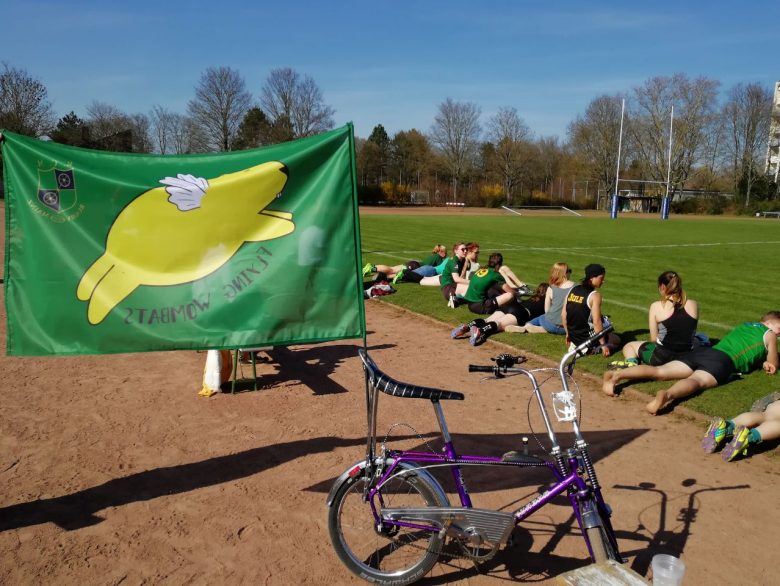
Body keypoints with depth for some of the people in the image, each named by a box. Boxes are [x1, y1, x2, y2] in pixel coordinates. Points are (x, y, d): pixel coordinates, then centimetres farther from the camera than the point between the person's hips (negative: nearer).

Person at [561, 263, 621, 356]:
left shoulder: (572, 290, 2)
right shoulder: (594, 295, -17)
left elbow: (563, 315, 5)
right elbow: (596, 322, -21)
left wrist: (568, 334, 18)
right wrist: (603, 344, -13)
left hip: (573, 337, 6)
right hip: (588, 337, -6)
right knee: (616, 340, 19)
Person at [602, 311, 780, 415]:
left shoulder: (744, 325, 37)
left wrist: (761, 361, 50)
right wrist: (765, 363, 45)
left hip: (703, 351, 6)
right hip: (724, 361, -6)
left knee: (660, 371, -10)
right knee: (697, 380, -33)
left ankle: (617, 374, -31)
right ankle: (667, 395, -65)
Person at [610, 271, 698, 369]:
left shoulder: (656, 306, -9)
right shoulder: (693, 305, -1)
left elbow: (654, 339, -7)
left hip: (662, 357, -3)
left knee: (629, 346, 23)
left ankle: (631, 363, -8)